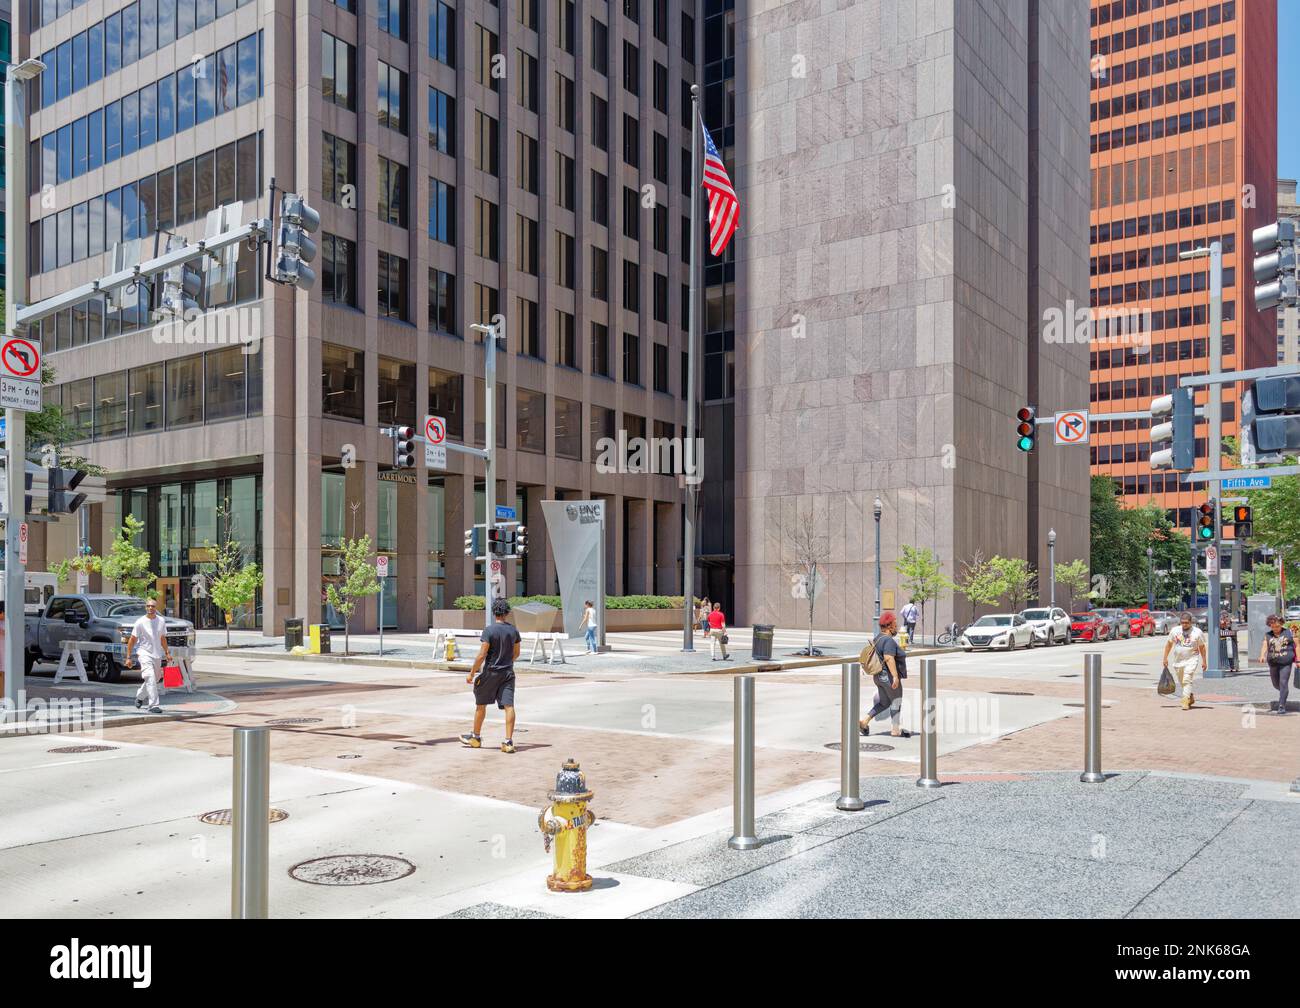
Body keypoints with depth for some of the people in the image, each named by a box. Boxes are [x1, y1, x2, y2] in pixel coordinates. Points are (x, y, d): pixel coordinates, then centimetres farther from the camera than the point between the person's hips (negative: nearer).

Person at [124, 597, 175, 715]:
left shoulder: (161, 621, 7)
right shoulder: (140, 622, -6)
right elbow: (132, 640, -2)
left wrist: (167, 653, 18)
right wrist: (128, 657, -5)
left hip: (157, 655, 6)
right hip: (144, 653, -6)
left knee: (154, 679, 17)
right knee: (150, 678, -19)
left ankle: (140, 696, 44)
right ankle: (154, 705, -22)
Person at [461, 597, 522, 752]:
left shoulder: (489, 631, -13)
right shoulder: (513, 630, 2)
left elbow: (482, 655, -15)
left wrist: (472, 673, -7)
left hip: (491, 672, -3)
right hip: (508, 673, 3)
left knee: (481, 704, 14)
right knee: (509, 706, -2)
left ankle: (476, 737, 28)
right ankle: (509, 741, -9)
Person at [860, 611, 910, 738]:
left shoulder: (879, 638, 12)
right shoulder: (889, 640, -20)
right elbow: (889, 658, -29)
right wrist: (895, 676, -31)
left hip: (879, 676, 10)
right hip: (889, 677, -10)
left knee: (884, 703, 16)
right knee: (896, 702, 5)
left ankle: (864, 721, 8)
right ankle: (895, 730, 14)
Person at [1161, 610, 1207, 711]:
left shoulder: (1197, 632, -5)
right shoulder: (1175, 630, 3)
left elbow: (1202, 647, 2)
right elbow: (1169, 644, 10)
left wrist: (1204, 661, 2)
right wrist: (1165, 658, 8)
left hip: (1191, 660, -4)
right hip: (1178, 660, 4)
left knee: (1187, 680, -16)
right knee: (1181, 682, 12)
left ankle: (1185, 701, -17)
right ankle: (1191, 696, 33)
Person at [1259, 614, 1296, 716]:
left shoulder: (1289, 633, 2)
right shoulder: (1268, 635, 6)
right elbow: (1264, 647, -5)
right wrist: (1262, 656, -25)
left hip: (1286, 663, -3)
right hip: (1273, 663, 3)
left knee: (1283, 683, -10)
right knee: (1276, 684, 14)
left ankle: (1282, 707, -7)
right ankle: (1283, 693, 47)